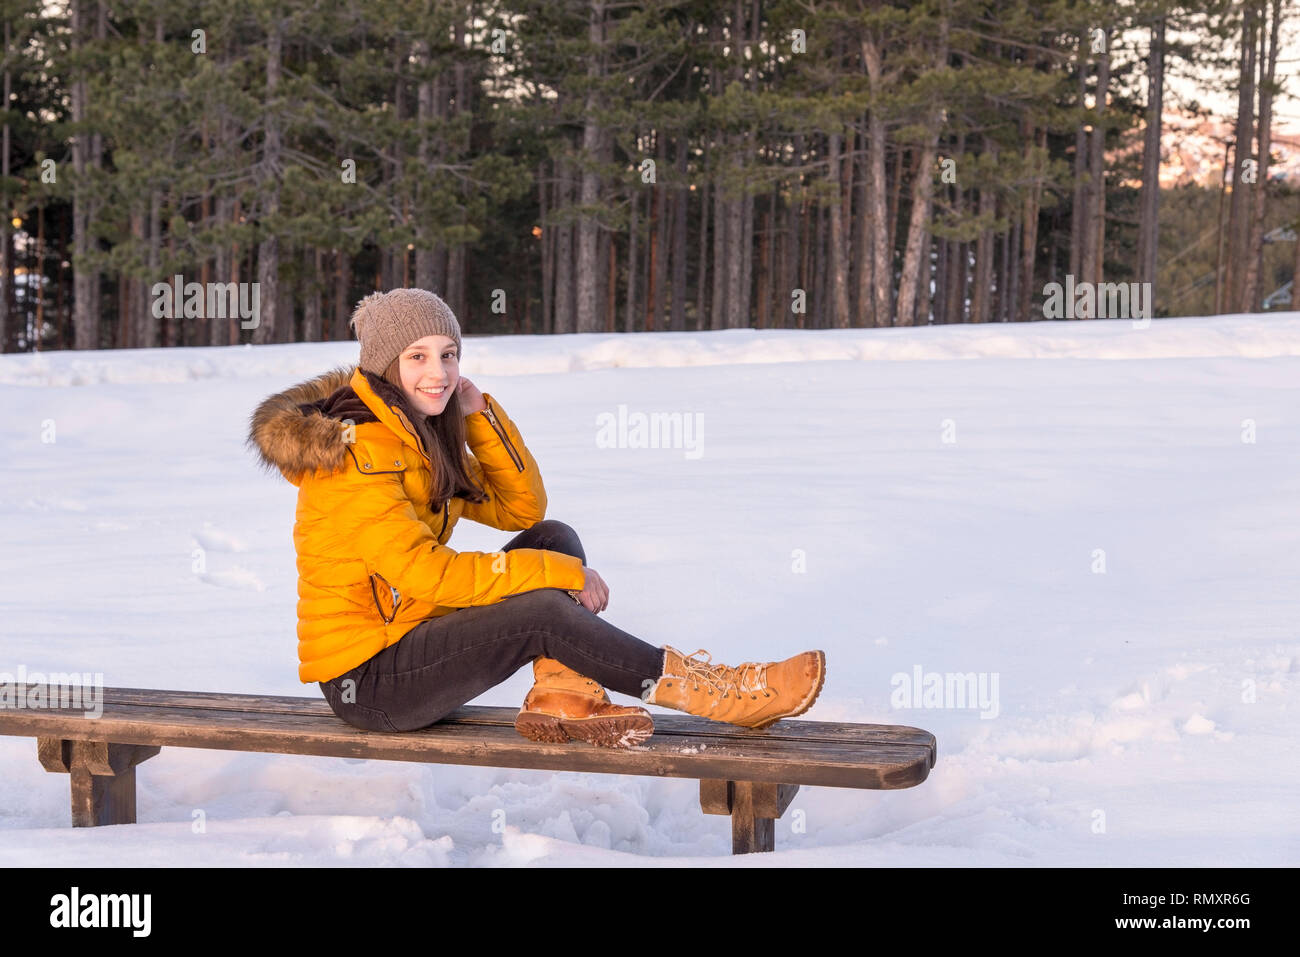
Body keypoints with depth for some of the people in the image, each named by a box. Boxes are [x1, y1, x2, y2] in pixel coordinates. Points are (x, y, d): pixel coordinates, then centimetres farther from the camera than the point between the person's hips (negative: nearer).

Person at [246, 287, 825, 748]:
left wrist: (479, 412, -3)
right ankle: (717, 694, -15)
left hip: (414, 640, 9)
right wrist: (560, 574, -21)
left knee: (556, 537, 0)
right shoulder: (358, 452, -21)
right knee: (544, 611, -26)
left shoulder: (422, 438, 8)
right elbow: (427, 574, -27)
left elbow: (522, 506, 9)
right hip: (366, 683, -9)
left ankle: (563, 698, -17)